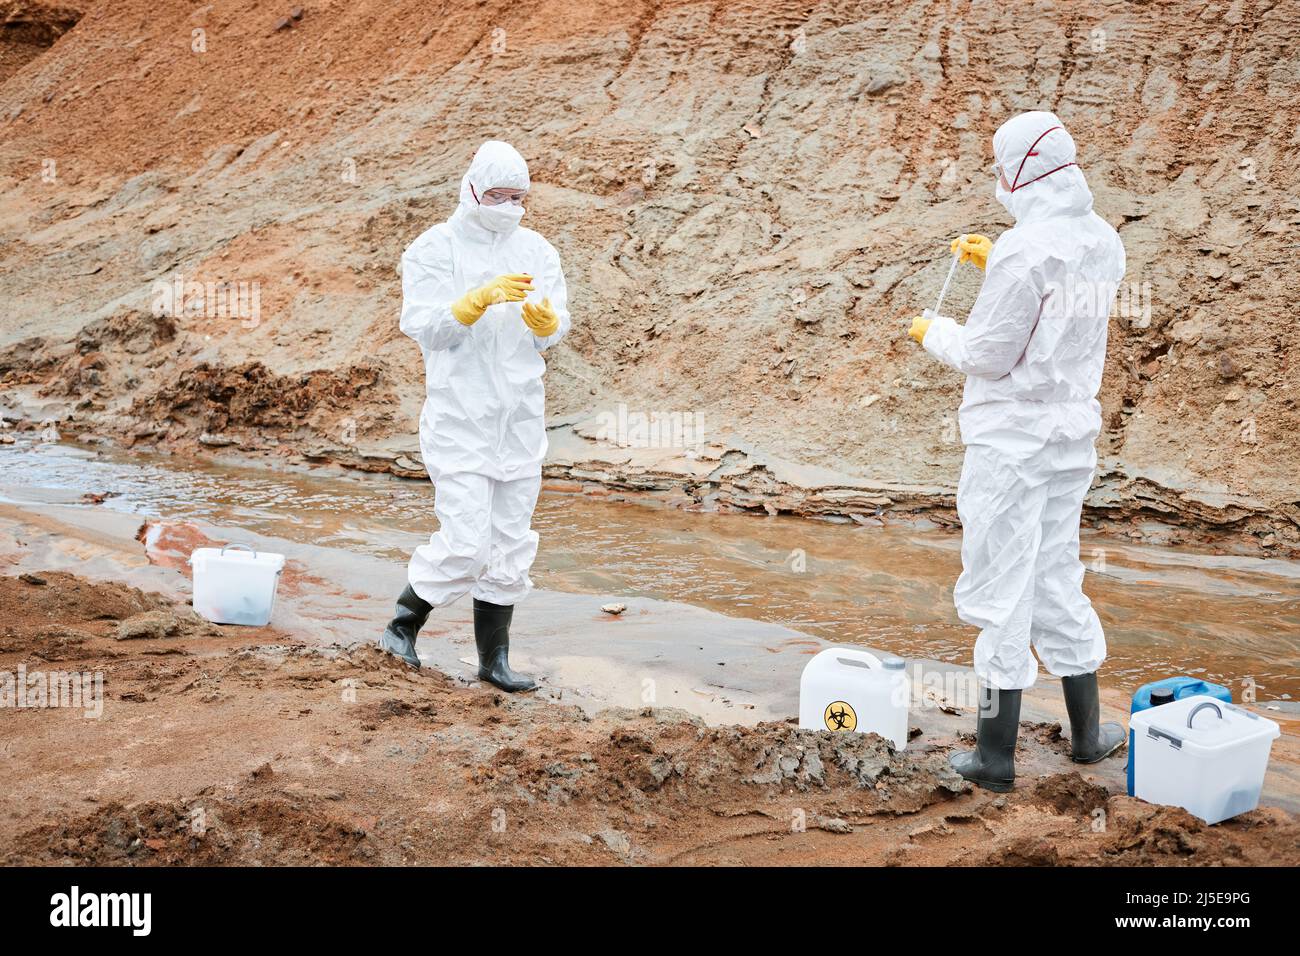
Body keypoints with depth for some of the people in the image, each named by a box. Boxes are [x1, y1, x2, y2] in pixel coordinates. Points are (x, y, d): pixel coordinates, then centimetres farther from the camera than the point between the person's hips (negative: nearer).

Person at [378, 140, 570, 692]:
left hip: (522, 413, 5)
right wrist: (481, 298, -26)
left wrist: (545, 320, -18)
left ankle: (494, 657, 18)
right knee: (465, 540, -11)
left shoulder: (536, 251, 10)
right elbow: (424, 326, -13)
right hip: (460, 413, -5)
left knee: (510, 542, 8)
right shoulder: (434, 249, -4)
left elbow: (555, 331, 5)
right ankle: (403, 624, 13)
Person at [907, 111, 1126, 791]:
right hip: (1072, 435, 8)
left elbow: (987, 353, -16)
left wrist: (934, 334, 2)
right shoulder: (1103, 243, 6)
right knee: (1057, 579, 19)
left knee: (1000, 588, 0)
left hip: (1011, 438, -8)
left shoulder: (1024, 249, -21)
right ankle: (1086, 732, 29)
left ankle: (996, 752, 8)